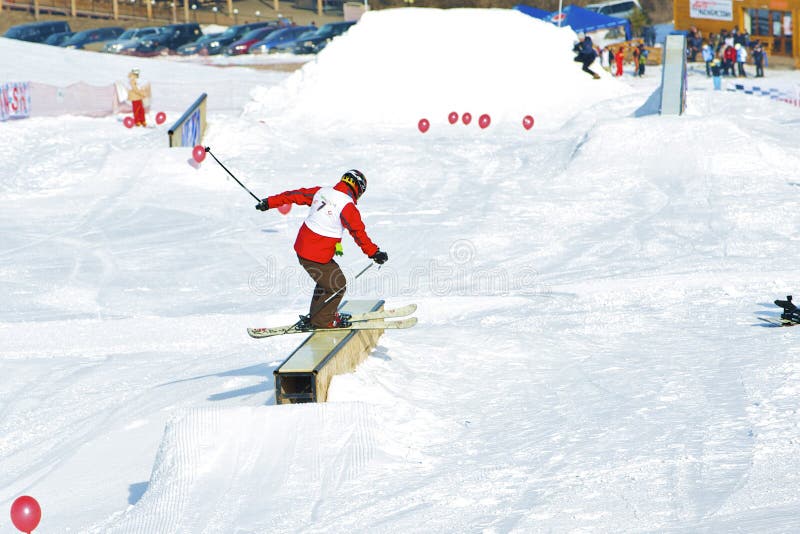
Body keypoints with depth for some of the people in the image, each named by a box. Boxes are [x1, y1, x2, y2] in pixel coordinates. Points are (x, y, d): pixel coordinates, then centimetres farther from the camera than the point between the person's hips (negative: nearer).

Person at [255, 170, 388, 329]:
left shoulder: (321, 192, 5)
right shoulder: (347, 206, -16)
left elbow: (296, 195, 14)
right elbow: (358, 232, -18)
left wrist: (270, 202, 23)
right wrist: (374, 253, -14)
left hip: (302, 246, 8)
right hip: (317, 256, -8)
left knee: (326, 280, 26)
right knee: (337, 286, 7)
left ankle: (315, 315, 35)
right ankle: (321, 322, 16)